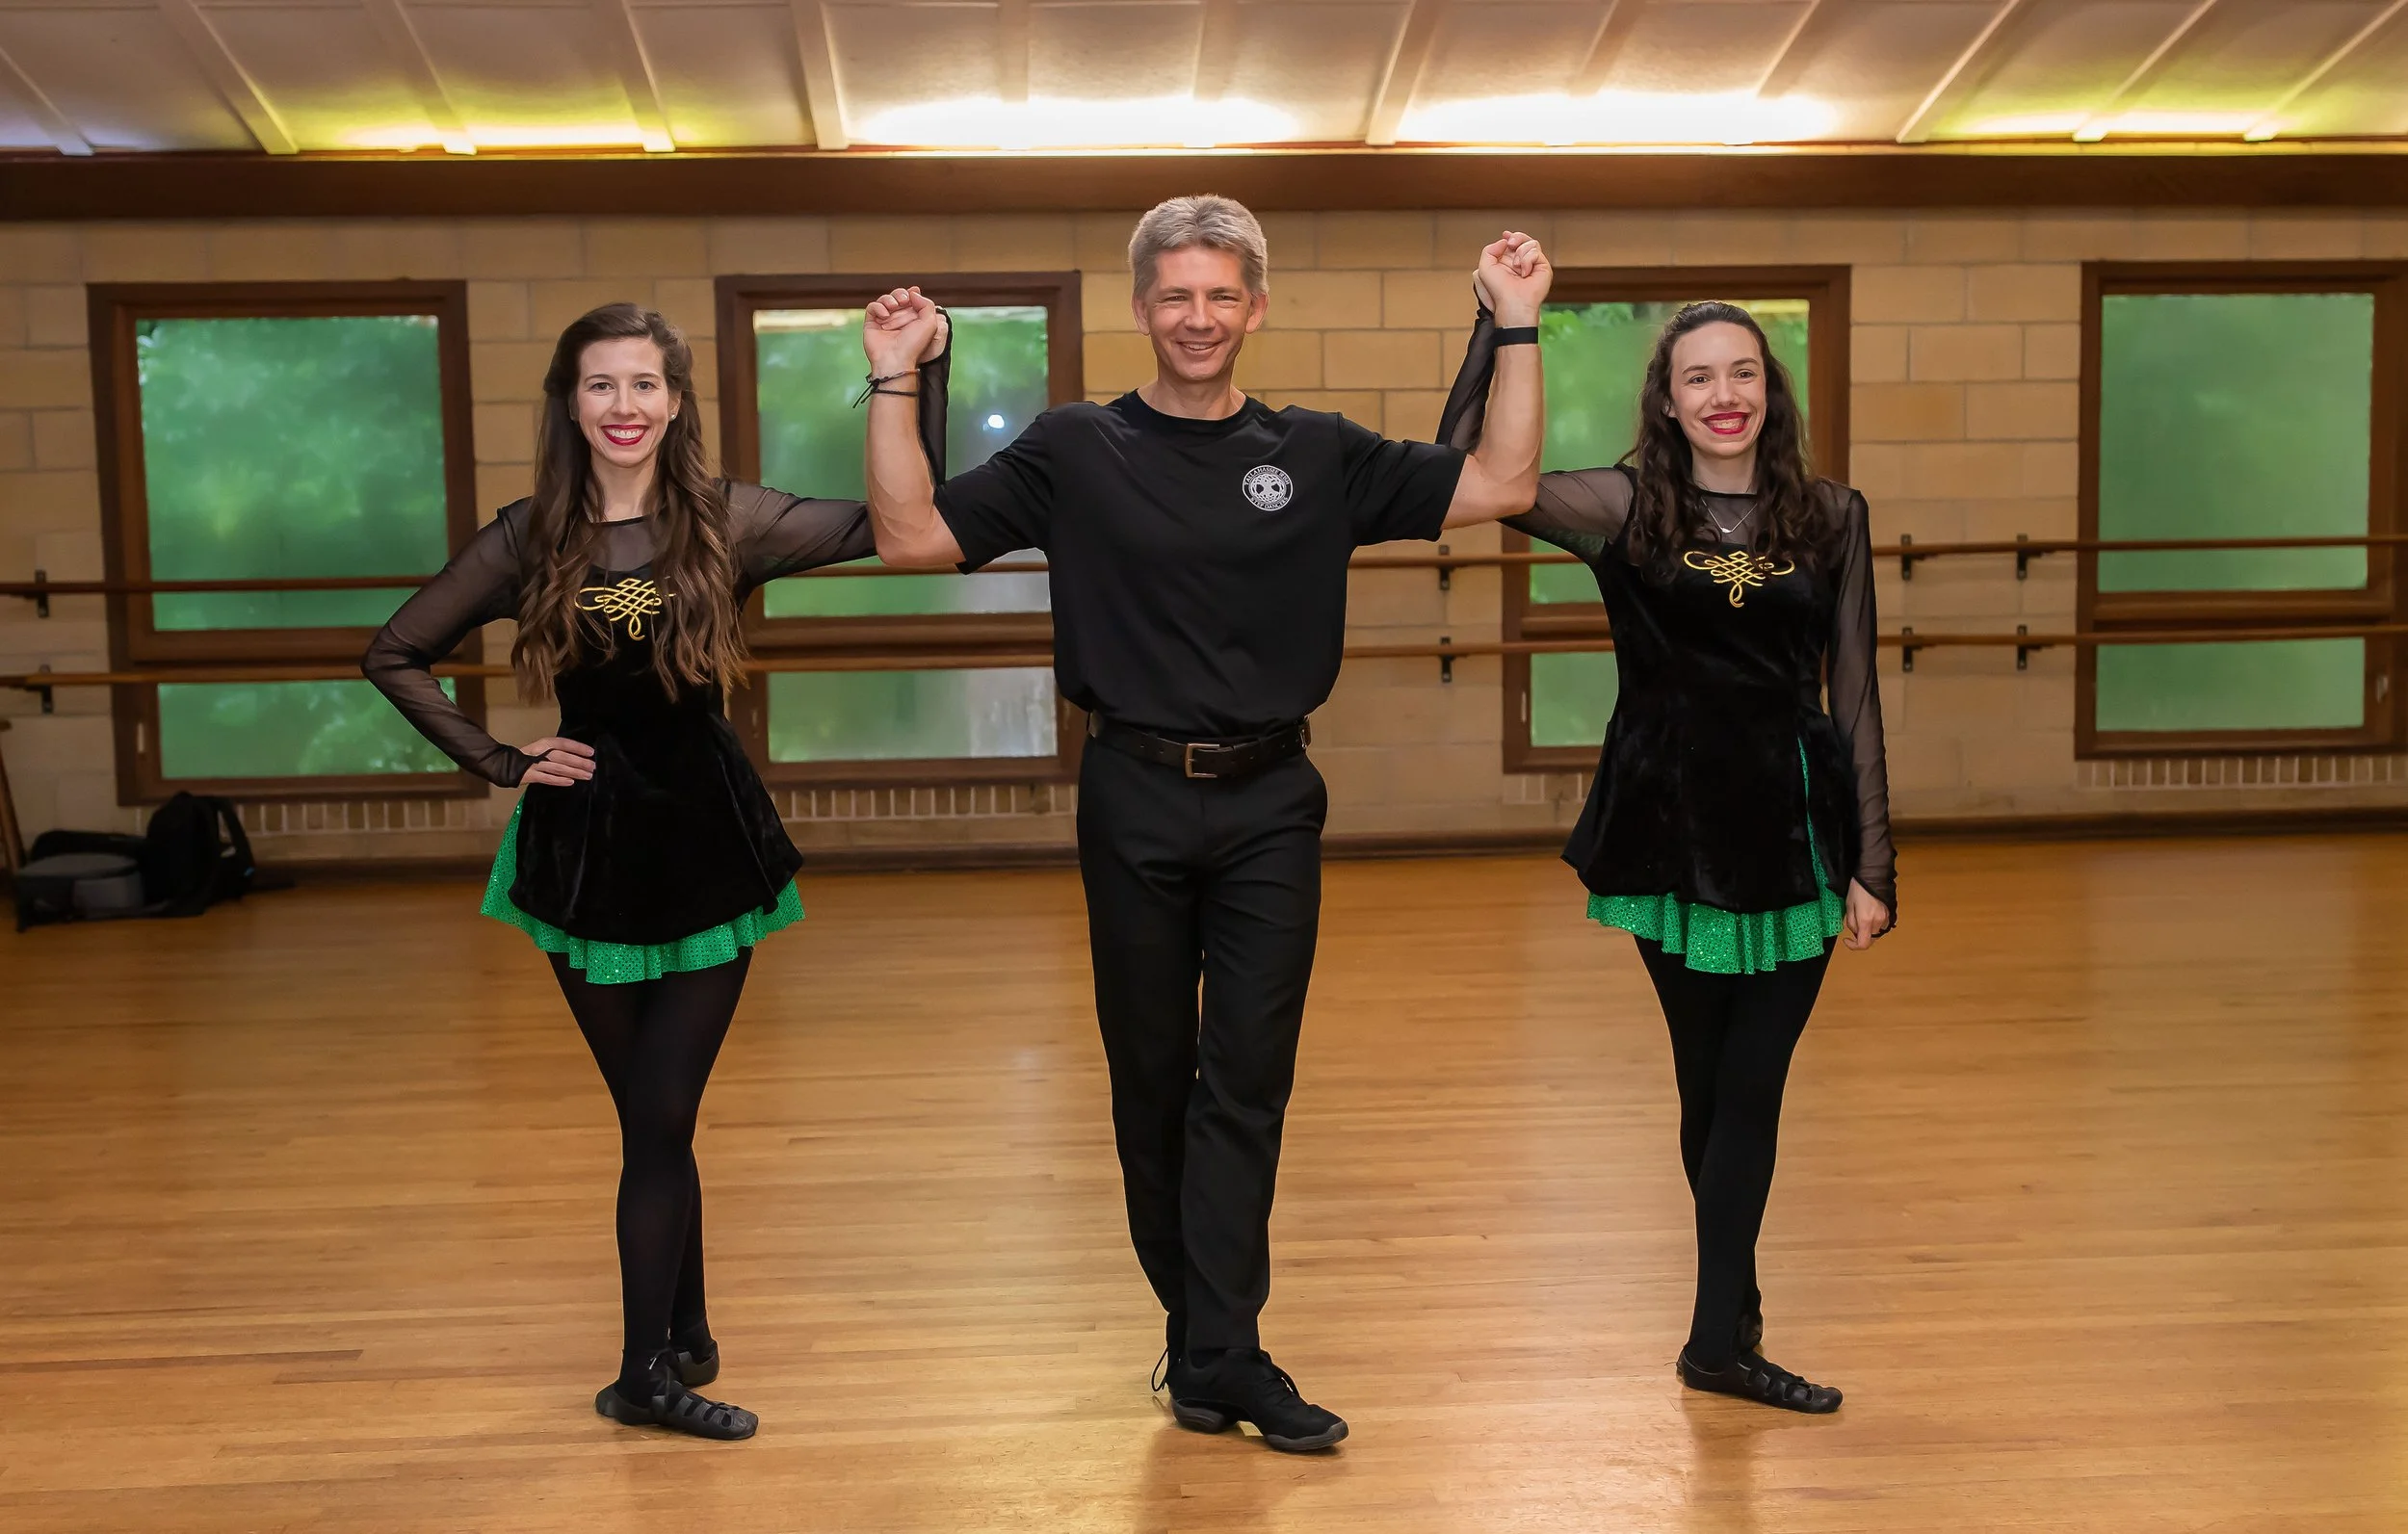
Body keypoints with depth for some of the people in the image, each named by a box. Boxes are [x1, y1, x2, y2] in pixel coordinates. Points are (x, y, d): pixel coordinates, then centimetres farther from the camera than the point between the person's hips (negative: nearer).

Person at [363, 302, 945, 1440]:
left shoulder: (726, 523, -4)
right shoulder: (528, 541, -1)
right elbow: (395, 654, 8)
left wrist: (913, 379, -18)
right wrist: (498, 761, 1)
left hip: (705, 843, -1)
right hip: (585, 848, 1)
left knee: (662, 1118, 0)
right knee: (651, 1121, 11)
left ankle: (649, 1370, 13)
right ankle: (683, 1339, 25)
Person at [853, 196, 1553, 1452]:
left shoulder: (1317, 454, 5)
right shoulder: (1075, 451, 2)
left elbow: (1500, 485, 4)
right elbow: (911, 537, -2)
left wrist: (1518, 327, -1)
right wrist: (894, 384, -10)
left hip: (1270, 804, 1)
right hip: (1134, 797, 0)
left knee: (1246, 1084, 1)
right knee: (1151, 1079, 8)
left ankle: (1216, 1357, 7)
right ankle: (1201, 1329, 24)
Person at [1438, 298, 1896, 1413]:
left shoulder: (1831, 519, 3)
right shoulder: (1627, 510, -1)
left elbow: (1854, 699, 4)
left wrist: (1870, 864, 2)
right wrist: (1502, 320, -16)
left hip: (1794, 830, 1)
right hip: (1673, 831, -1)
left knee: (1750, 1088, 1)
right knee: (1710, 1086, 11)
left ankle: (1721, 1337, 11)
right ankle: (1730, 1326, 27)